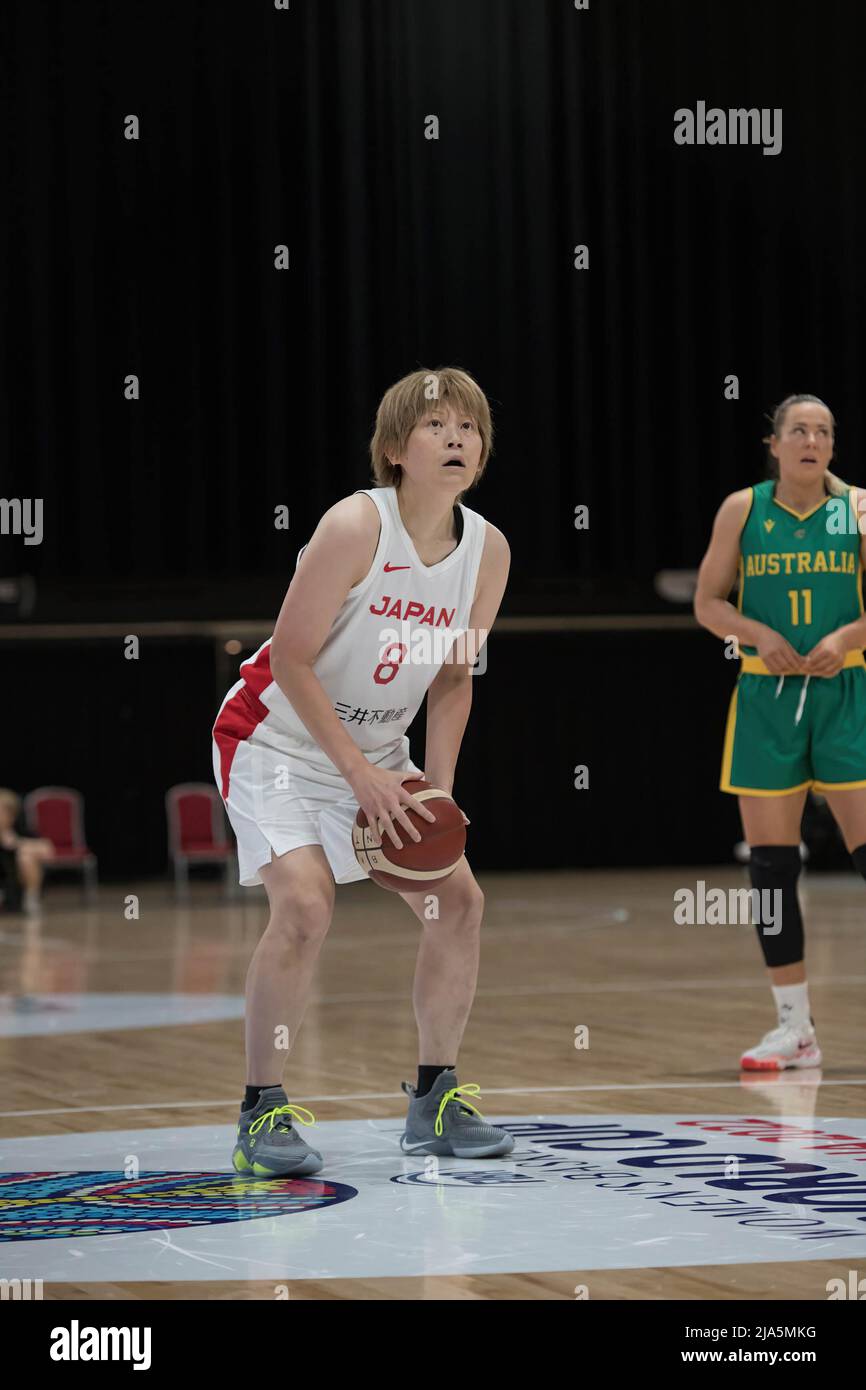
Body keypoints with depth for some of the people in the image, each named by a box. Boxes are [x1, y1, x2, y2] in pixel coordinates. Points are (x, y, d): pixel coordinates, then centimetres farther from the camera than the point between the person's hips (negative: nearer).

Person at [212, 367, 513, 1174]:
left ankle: (434, 1100, 15)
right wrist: (360, 773, -25)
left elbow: (451, 679, 4)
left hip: (378, 751, 7)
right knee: (304, 902, -24)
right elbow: (290, 658, -22)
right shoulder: (356, 526, -24)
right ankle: (262, 1114, -14)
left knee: (457, 898, 0)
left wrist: (437, 787, -8)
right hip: (277, 738, -7)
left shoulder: (488, 549, -6)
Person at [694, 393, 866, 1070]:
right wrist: (759, 634, -12)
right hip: (766, 697, 1)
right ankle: (796, 1029, 12)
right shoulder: (743, 509, 3)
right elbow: (708, 603, 5)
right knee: (771, 865, 2)